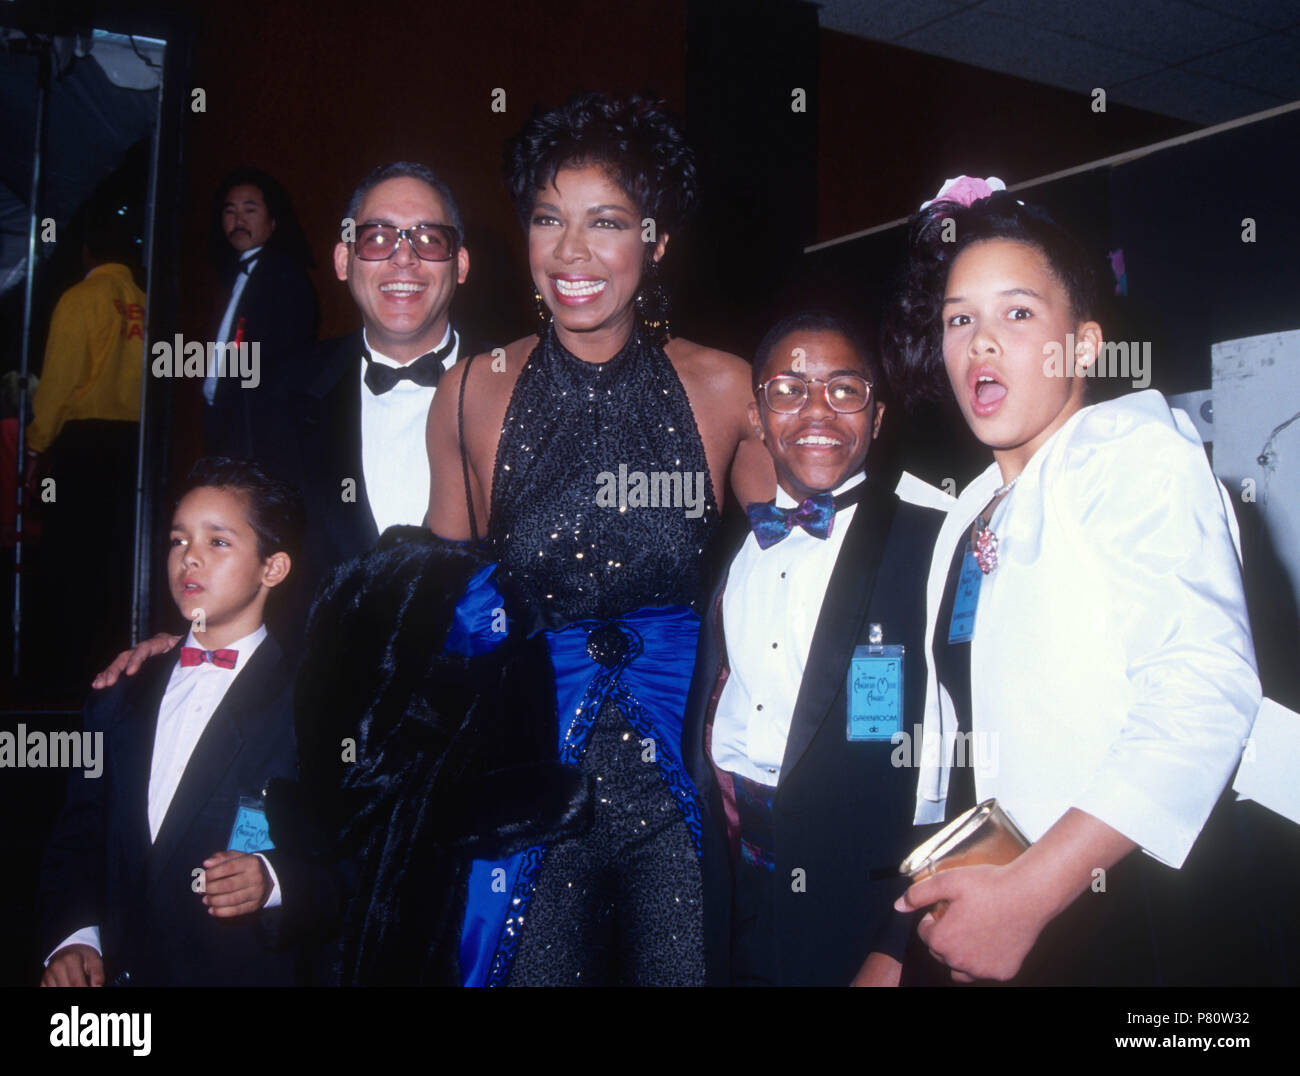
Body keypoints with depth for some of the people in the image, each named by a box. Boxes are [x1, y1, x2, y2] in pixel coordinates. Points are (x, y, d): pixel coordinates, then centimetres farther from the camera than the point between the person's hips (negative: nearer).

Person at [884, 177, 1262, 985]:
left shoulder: (1134, 447, -7)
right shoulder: (969, 516, 14)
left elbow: (1204, 689, -21)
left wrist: (1029, 891, -23)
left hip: (1123, 911, -6)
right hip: (985, 907, 6)